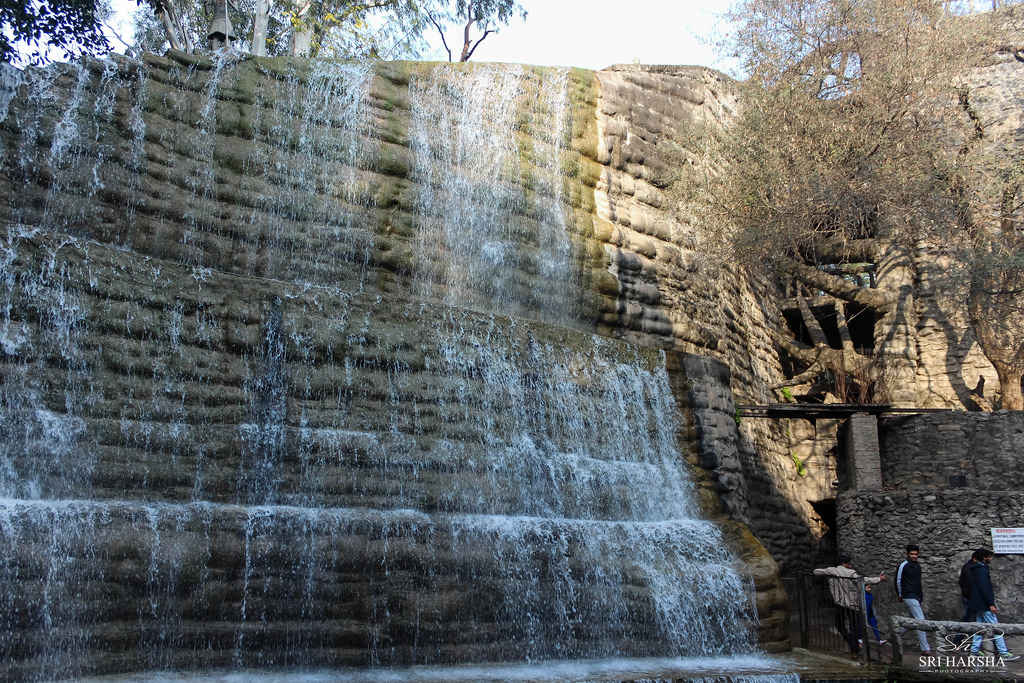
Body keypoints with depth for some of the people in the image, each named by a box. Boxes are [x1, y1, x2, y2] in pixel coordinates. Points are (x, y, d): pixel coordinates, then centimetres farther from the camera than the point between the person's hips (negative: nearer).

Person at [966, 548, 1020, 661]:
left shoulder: (975, 569, 17)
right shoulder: (981, 569, -14)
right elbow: (984, 588, -22)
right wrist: (991, 604, -23)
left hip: (977, 605, 10)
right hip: (984, 605, -10)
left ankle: (974, 652, 12)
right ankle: (1004, 654, -6)